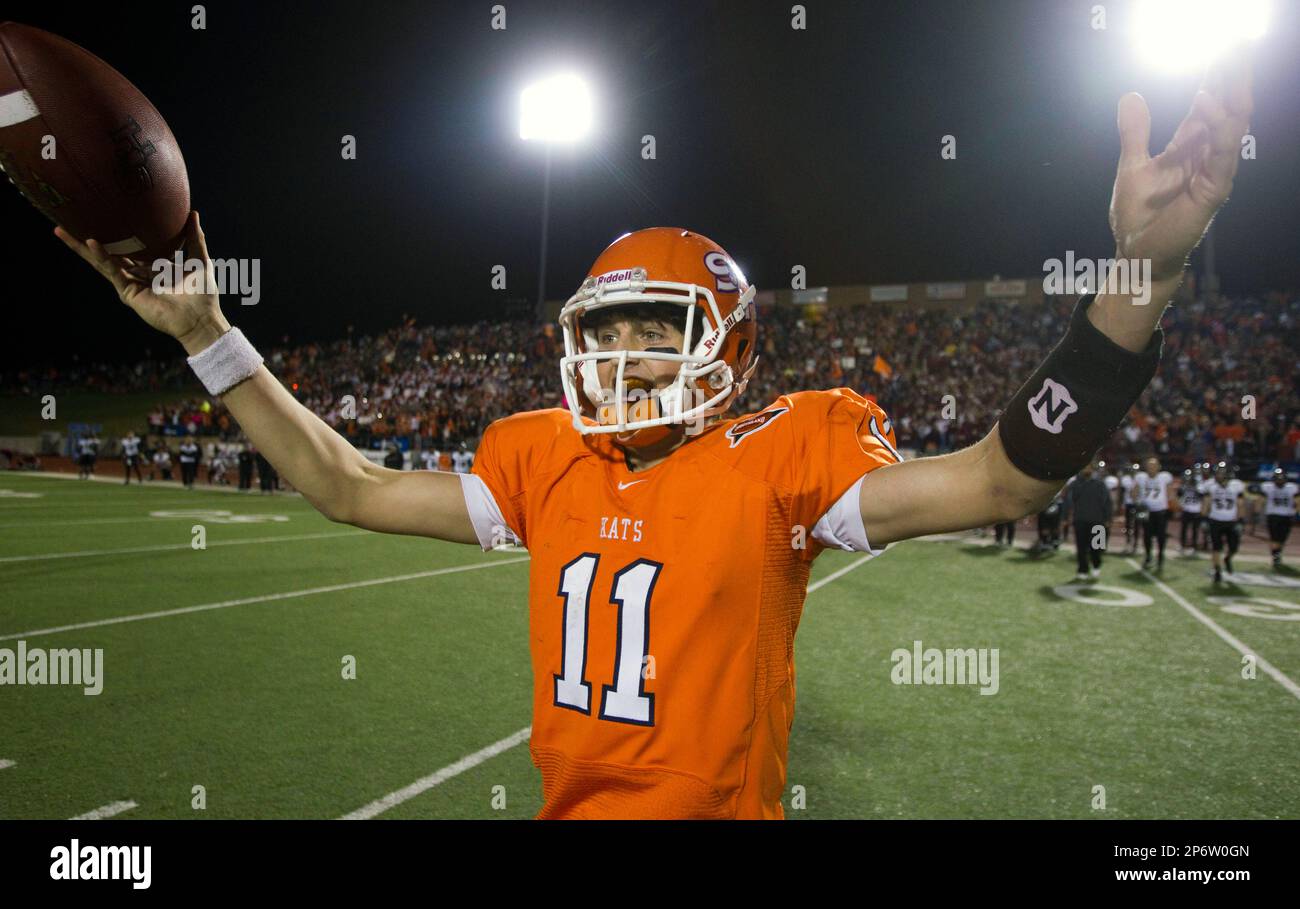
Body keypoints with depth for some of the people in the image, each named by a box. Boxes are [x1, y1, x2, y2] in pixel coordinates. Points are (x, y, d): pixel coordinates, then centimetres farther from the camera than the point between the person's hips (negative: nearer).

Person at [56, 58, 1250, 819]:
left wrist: (1140, 274, -35)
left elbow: (999, 480, -23)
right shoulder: (545, 462, -1)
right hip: (571, 801, 5)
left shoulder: (776, 458, -15)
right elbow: (349, 488, 4)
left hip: (720, 801, -4)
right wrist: (206, 335, 2)